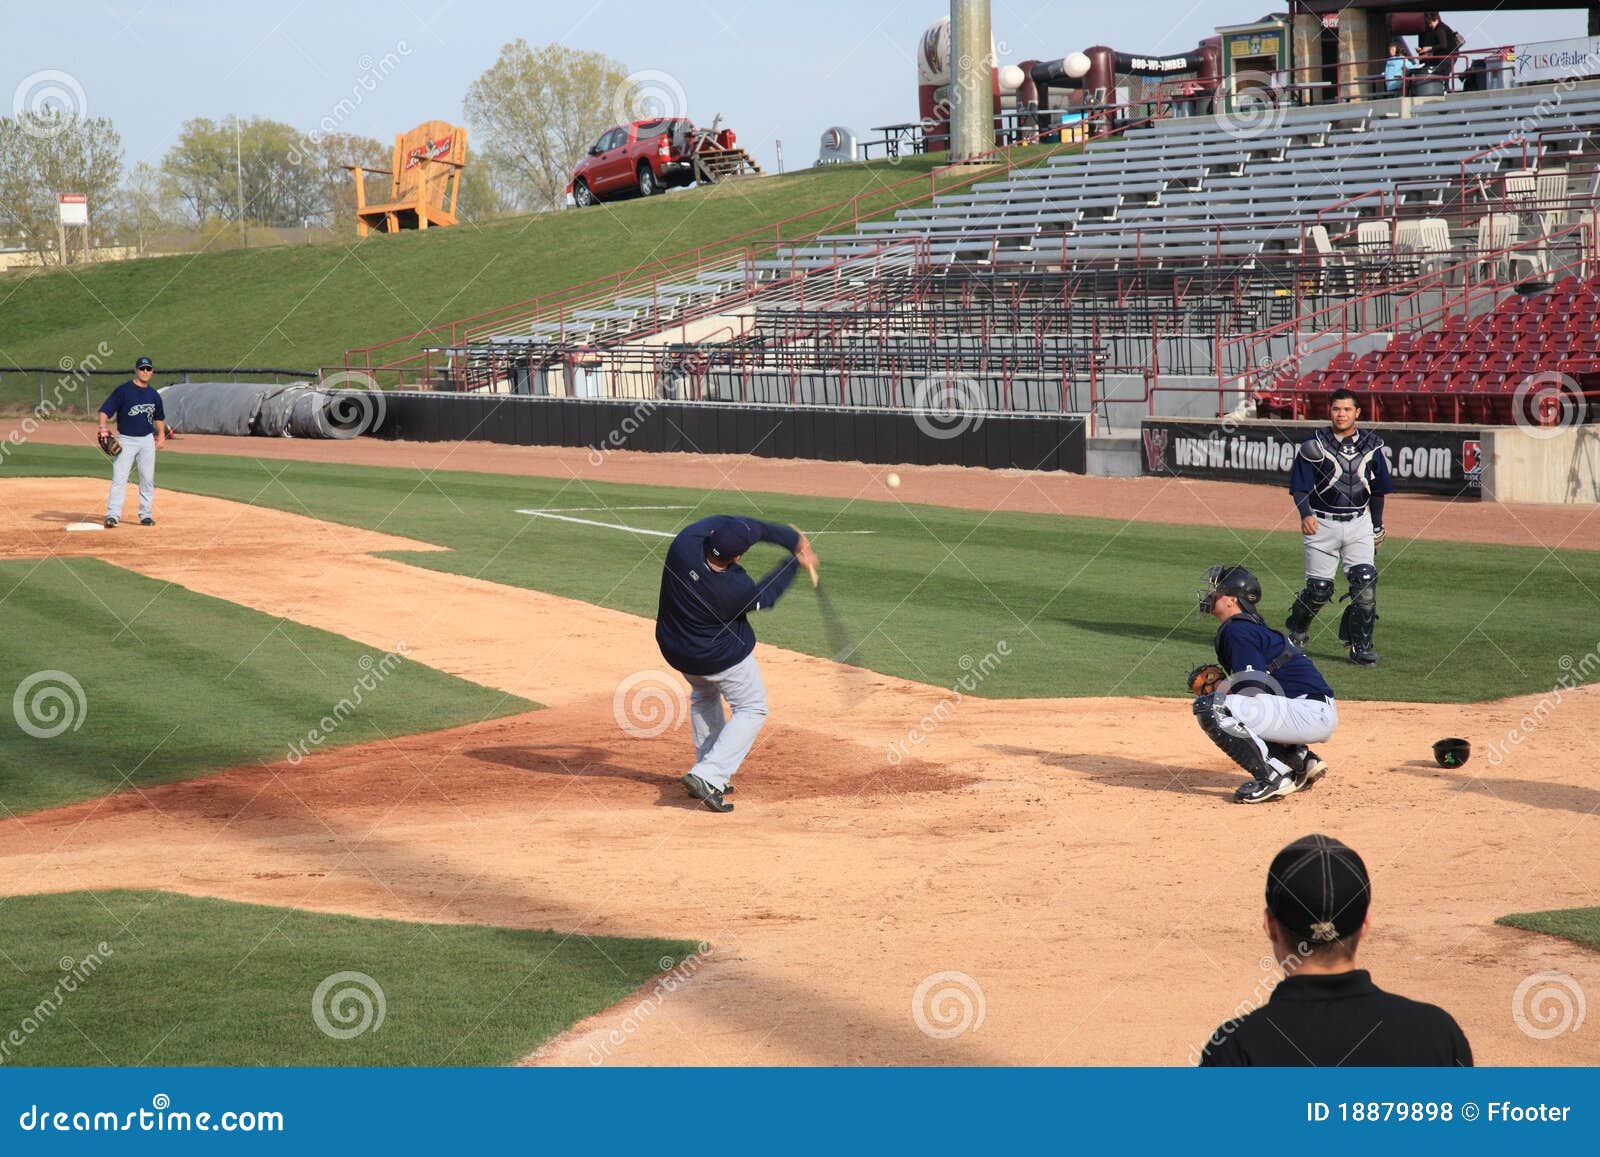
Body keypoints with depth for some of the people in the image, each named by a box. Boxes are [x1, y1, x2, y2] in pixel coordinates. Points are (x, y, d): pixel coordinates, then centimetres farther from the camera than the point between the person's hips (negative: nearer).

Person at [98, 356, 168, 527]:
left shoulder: (154, 394, 10)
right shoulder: (123, 390, -7)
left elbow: (159, 417, 23)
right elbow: (105, 410, -11)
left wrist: (161, 435, 11)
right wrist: (103, 428, -25)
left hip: (147, 440, 5)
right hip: (126, 440, -5)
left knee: (148, 479, 7)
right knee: (119, 478, -10)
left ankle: (146, 515, 15)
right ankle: (112, 515, -13)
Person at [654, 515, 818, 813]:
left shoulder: (685, 541, -26)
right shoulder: (735, 589, -35)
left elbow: (752, 526, -14)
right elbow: (766, 595, -10)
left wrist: (793, 539, -13)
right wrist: (794, 562, 3)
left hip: (675, 650, 6)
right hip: (722, 657, -6)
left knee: (704, 695, 32)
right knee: (752, 708, 13)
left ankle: (708, 770, 33)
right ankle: (708, 776, -3)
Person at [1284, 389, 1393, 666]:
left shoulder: (1371, 446, 7)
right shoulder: (1314, 446, -3)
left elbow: (1378, 490, 16)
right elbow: (1300, 487, -4)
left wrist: (1377, 528, 16)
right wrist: (1305, 515, -22)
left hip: (1359, 524, 2)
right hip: (1323, 524, -2)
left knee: (1365, 582, -13)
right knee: (1319, 589, -1)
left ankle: (1360, 647, -6)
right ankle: (1296, 630, 28)